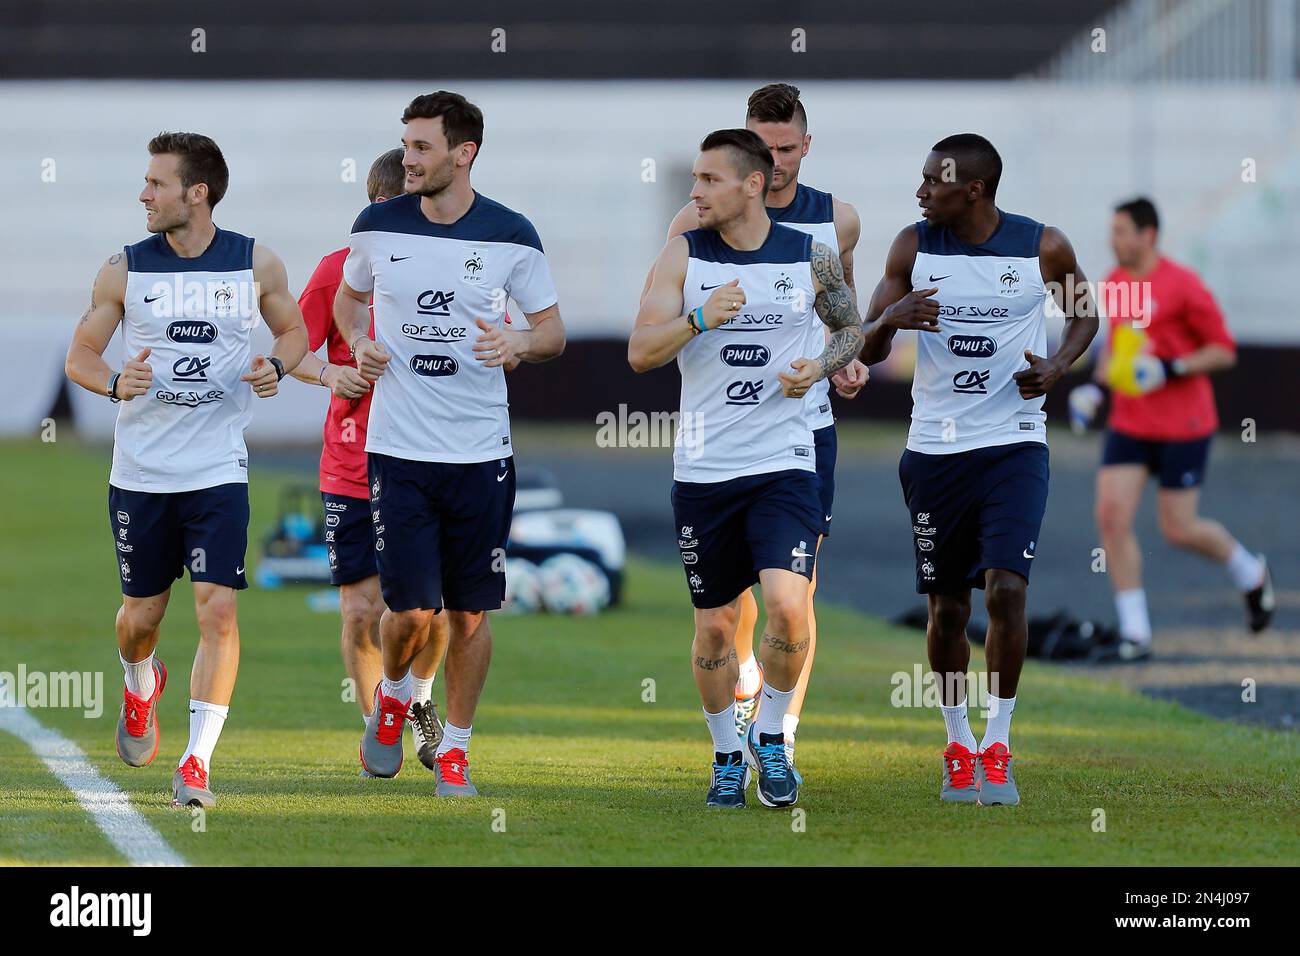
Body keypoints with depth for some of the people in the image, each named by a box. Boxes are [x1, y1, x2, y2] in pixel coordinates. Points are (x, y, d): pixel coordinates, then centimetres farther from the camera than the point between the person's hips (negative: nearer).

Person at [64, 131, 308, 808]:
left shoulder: (257, 265, -1)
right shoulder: (125, 270, -1)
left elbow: (294, 329, 15)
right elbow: (80, 354, 5)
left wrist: (276, 367, -7)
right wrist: (115, 383, -16)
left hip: (219, 472, -1)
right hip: (140, 470, 1)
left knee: (217, 610, -13)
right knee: (143, 612, 11)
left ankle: (196, 764, -10)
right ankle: (141, 683, 47)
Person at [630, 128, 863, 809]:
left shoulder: (812, 258, 0)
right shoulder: (684, 256, -1)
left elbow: (850, 328, 18)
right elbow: (639, 353, -7)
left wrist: (822, 367, -3)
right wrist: (700, 319, -24)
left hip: (784, 465, -1)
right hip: (703, 471, 1)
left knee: (789, 606, -19)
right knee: (715, 624, 7)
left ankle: (770, 734, 5)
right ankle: (727, 755, 27)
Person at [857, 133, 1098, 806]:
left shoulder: (1044, 247, -5)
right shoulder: (913, 248, 0)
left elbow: (1085, 311, 14)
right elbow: (865, 352, 4)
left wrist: (1059, 365, -6)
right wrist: (889, 319, -20)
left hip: (1014, 444, -2)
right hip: (935, 448, 2)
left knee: (1005, 589, -15)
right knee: (946, 605, 6)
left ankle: (997, 748, -3)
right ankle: (958, 743, 24)